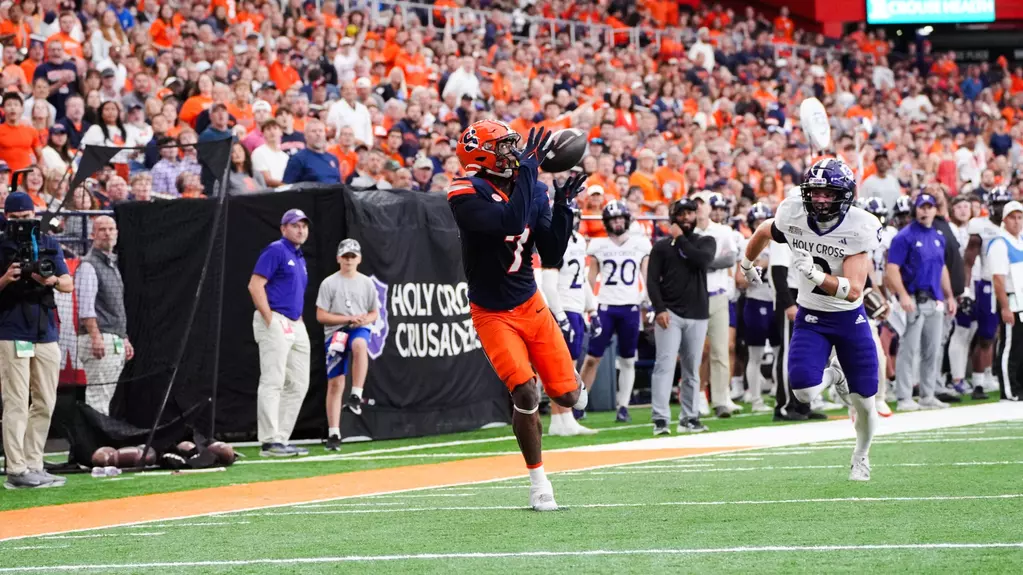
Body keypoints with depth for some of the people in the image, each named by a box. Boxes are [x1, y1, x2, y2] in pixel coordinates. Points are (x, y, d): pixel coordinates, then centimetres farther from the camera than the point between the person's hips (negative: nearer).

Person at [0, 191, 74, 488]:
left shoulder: (49, 244, 10)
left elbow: (68, 284, 6)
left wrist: (52, 280, -14)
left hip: (47, 333, 5)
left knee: (45, 404, 7)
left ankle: (33, 466, 14)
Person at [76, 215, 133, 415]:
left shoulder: (113, 265, 21)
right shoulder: (88, 265, -8)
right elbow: (85, 308, -17)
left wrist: (125, 339, 24)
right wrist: (96, 337, -25)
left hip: (116, 341, 9)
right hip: (99, 340, -9)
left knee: (106, 396, 7)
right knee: (98, 396, -12)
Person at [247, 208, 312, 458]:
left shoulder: (300, 258, 21)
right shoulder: (276, 251, -6)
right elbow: (255, 285, -15)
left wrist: (300, 320, 14)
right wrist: (270, 319, -17)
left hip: (296, 325, 10)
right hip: (276, 323, -10)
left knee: (298, 384, 9)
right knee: (272, 382, -12)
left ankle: (282, 439, 13)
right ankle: (269, 442, -14)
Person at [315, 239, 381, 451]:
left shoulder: (367, 283, 10)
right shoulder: (329, 283, 1)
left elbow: (374, 313, 16)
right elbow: (321, 316, -3)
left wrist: (364, 320, -8)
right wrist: (348, 318, -13)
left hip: (360, 329, 1)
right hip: (334, 332, -1)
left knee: (359, 345, -39)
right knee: (335, 384, -3)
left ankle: (356, 396, -34)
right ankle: (333, 434, 2)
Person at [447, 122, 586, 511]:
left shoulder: (532, 190, -1)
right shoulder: (467, 195, -19)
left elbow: (552, 256, -4)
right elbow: (509, 222, -37)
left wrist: (562, 207, -15)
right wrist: (527, 168, -35)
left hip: (530, 305, 5)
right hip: (492, 315, -5)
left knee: (566, 396, 1)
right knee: (525, 393, -19)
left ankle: (571, 385, 41)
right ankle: (538, 483, -3)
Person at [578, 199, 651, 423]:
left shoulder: (640, 244, 6)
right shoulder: (598, 245, 5)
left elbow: (647, 277, 10)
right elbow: (591, 278, 10)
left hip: (631, 307, 1)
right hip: (605, 307, -1)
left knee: (628, 360, 4)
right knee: (592, 357, -4)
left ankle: (623, 407, 11)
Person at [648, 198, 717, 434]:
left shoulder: (705, 242, 10)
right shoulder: (661, 247, 7)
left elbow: (702, 260, -12)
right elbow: (652, 281, 1)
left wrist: (680, 239, -4)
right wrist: (659, 309, -12)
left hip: (697, 315, 2)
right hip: (669, 313, -2)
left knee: (692, 369, 8)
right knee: (665, 364, -13)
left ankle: (689, 418, 16)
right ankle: (660, 419, -18)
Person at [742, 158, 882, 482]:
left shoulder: (858, 229, -22)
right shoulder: (792, 215, -13)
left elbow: (853, 290, -29)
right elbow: (764, 232, 12)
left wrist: (815, 275, -43)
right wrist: (746, 264, 28)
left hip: (849, 318, -1)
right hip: (810, 317, 1)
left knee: (863, 402, 4)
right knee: (803, 392, -20)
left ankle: (861, 456, 35)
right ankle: (831, 375, 18)